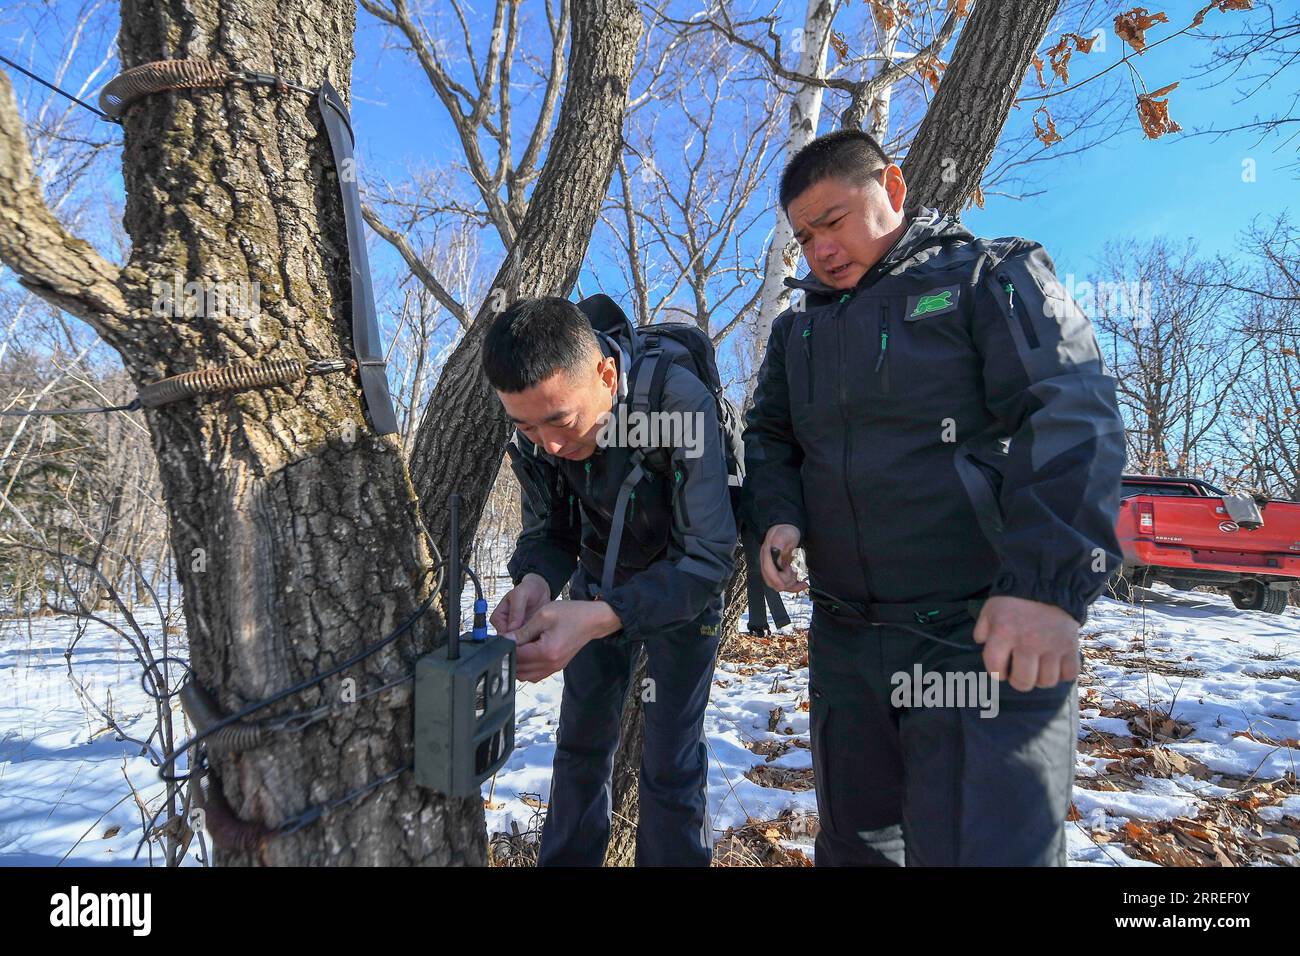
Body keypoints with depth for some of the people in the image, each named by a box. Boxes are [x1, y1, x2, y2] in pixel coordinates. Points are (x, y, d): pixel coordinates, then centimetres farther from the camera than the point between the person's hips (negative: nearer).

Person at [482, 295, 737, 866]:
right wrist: (535, 581, -33)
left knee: (670, 762, 2)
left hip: (682, 589, -3)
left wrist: (601, 618, -49)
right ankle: (564, 859, 36)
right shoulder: (536, 424, -20)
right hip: (595, 587, 4)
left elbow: (709, 557, -35)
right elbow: (547, 530, -9)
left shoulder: (682, 404, -36)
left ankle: (673, 858, 28)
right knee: (581, 743, 13)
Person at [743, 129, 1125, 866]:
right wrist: (780, 516, -1)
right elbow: (768, 435, 20)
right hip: (845, 637, 6)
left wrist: (1050, 582, -25)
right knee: (852, 841, 18)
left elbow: (1074, 419, -13)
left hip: (987, 636, -5)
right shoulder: (797, 327, 15)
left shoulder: (993, 276, -1)